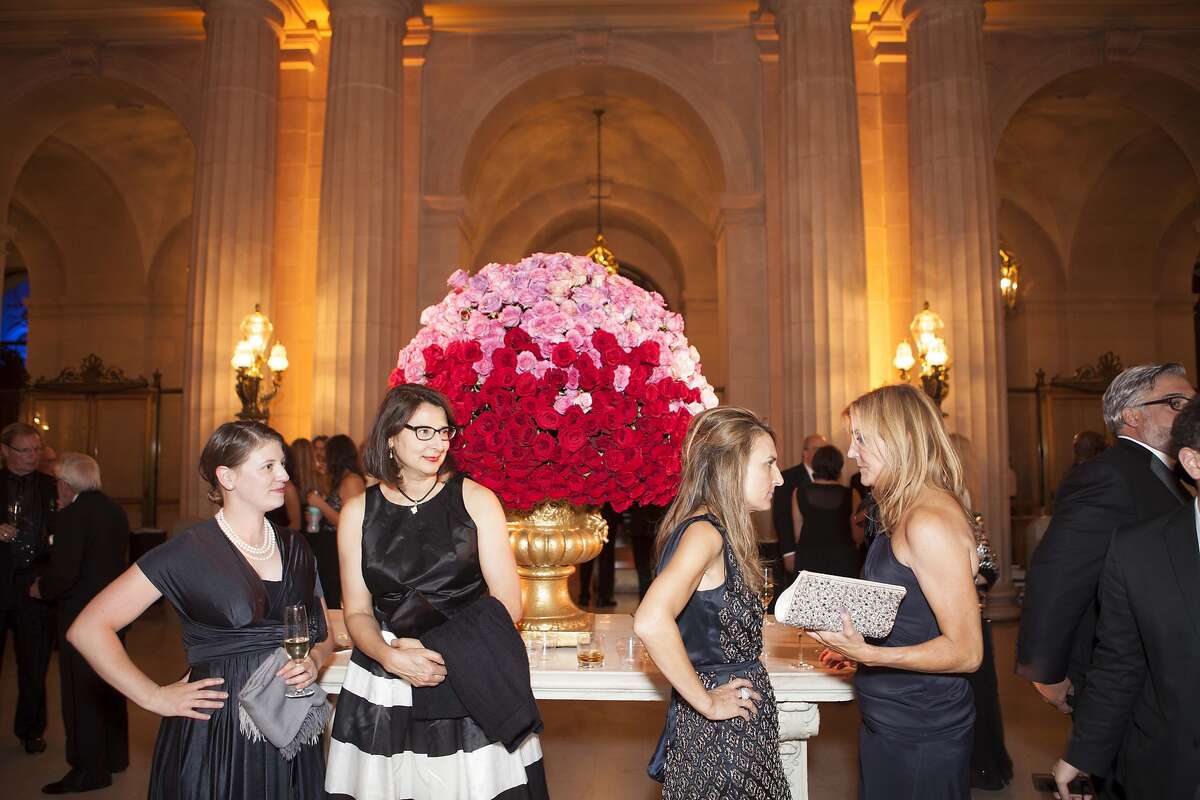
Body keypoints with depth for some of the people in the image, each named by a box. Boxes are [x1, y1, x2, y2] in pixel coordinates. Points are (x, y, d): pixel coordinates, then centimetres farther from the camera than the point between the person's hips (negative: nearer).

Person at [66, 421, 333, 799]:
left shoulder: (296, 549, 4)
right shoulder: (188, 552, -12)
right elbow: (87, 629, -11)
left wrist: (312, 663, -6)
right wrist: (155, 697, -12)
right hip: (216, 735, -4)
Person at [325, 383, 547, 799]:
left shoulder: (476, 500, -2)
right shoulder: (358, 512, 3)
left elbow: (508, 603, -5)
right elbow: (357, 612, 5)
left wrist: (442, 654, -16)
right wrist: (390, 656, -14)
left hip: (472, 689, -1)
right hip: (383, 694, 2)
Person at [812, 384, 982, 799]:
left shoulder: (930, 522, -23)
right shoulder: (909, 512, 6)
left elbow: (966, 651, -22)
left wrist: (869, 655, -29)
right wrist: (856, 644, 9)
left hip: (920, 734, -9)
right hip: (890, 719, 9)